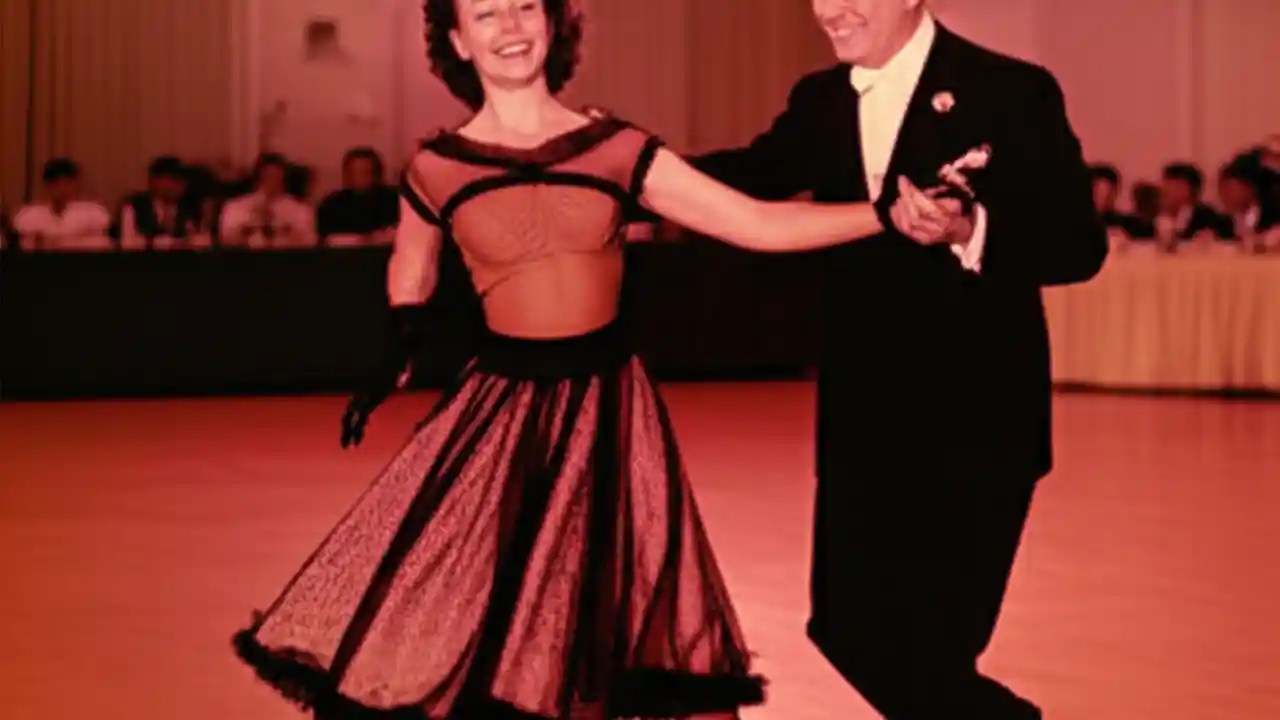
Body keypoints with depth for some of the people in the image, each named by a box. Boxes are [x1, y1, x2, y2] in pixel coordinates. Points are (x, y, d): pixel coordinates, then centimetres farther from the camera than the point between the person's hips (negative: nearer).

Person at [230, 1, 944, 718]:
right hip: (500, 413, 0)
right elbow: (410, 280, 19)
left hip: (609, 407, 1)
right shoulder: (436, 169, -1)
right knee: (444, 638, -2)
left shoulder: (616, 147, -2)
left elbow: (758, 223, -6)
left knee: (614, 638, 6)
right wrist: (397, 364, 5)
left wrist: (889, 214, -14)